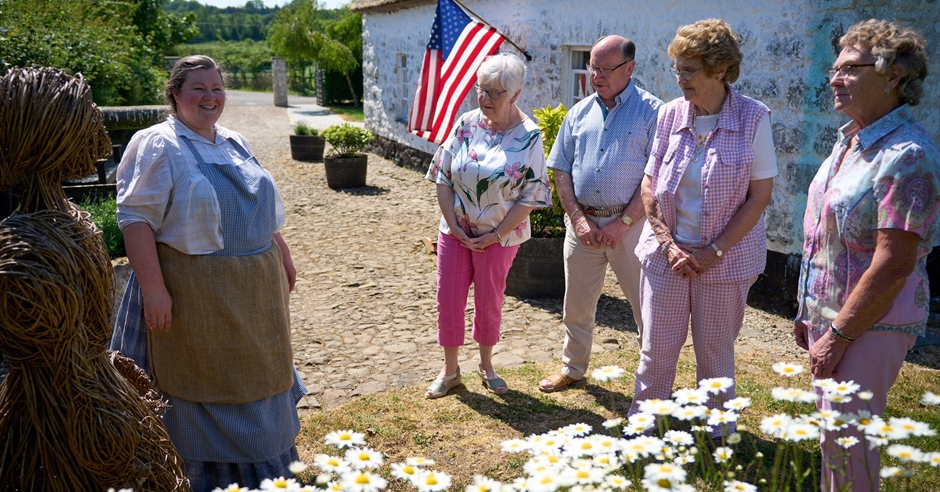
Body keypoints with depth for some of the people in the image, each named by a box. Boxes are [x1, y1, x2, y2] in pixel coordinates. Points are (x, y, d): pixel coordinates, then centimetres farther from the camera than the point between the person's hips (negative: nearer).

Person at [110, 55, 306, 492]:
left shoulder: (235, 145, 12)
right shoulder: (157, 145, -10)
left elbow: (265, 210, 20)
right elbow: (136, 218, -17)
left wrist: (284, 259, 19)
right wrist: (152, 288, -23)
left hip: (254, 289, 7)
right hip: (193, 292, -7)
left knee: (253, 378, 18)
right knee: (201, 382, 5)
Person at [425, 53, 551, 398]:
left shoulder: (528, 136, -12)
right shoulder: (466, 124, -3)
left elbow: (531, 197, -12)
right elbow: (442, 178, -1)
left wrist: (495, 235, -13)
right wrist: (454, 227, -8)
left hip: (499, 236, -3)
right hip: (456, 231, 3)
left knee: (489, 303, 11)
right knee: (448, 301, 7)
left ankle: (486, 365, 34)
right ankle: (450, 370, 25)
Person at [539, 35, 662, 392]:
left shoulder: (650, 111, -6)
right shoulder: (580, 112, 9)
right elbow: (561, 169, 8)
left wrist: (623, 222, -15)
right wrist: (578, 218, -4)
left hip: (629, 224, -4)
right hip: (583, 222, 5)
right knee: (576, 305, 15)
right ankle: (573, 369, 34)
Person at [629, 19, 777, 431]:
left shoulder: (753, 118, -8)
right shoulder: (670, 114, 1)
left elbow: (759, 195, -7)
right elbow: (649, 187, 4)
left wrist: (715, 251, -11)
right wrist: (669, 244, -7)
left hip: (725, 258, -2)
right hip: (667, 253, 2)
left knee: (715, 352, 10)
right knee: (656, 349, 7)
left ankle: (716, 436, 28)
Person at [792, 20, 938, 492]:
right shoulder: (849, 140, 8)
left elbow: (893, 264, -24)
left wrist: (838, 336, -19)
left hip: (869, 325, -8)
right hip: (829, 314, 8)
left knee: (846, 438, 1)